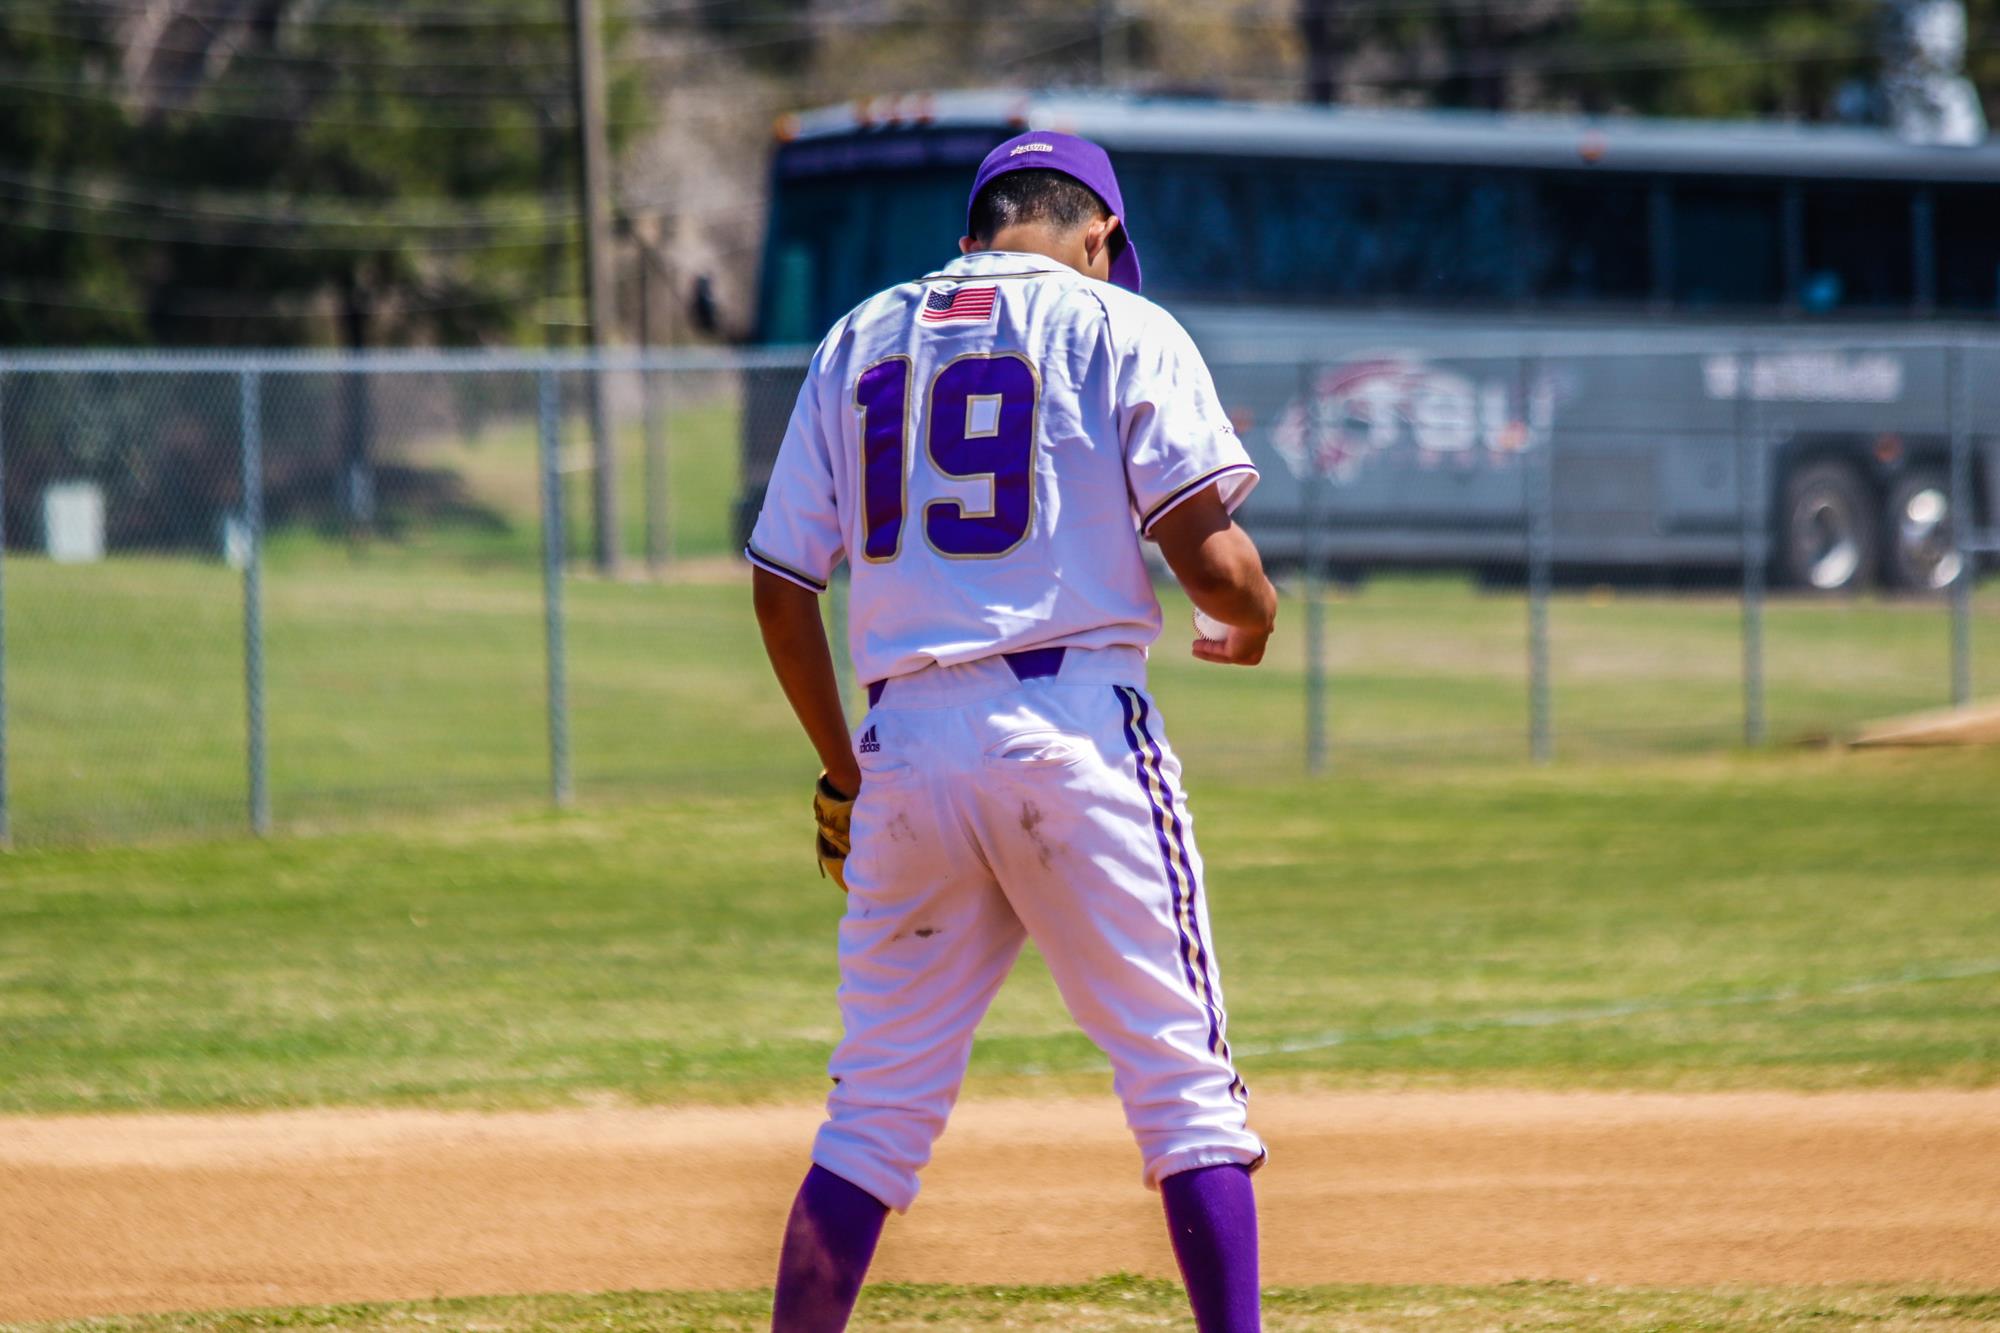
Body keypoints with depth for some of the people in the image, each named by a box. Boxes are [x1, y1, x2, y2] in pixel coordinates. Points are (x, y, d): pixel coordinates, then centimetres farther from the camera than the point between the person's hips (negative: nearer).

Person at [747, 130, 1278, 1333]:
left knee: (879, 1108, 10)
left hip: (906, 743, 4)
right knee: (1184, 1077, 1)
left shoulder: (859, 342, 15)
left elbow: (782, 587, 14)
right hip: (1075, 726, -4)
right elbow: (1209, 555, -8)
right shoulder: (1120, 330, 1)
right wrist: (1257, 618, 14)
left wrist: (840, 770, 24)